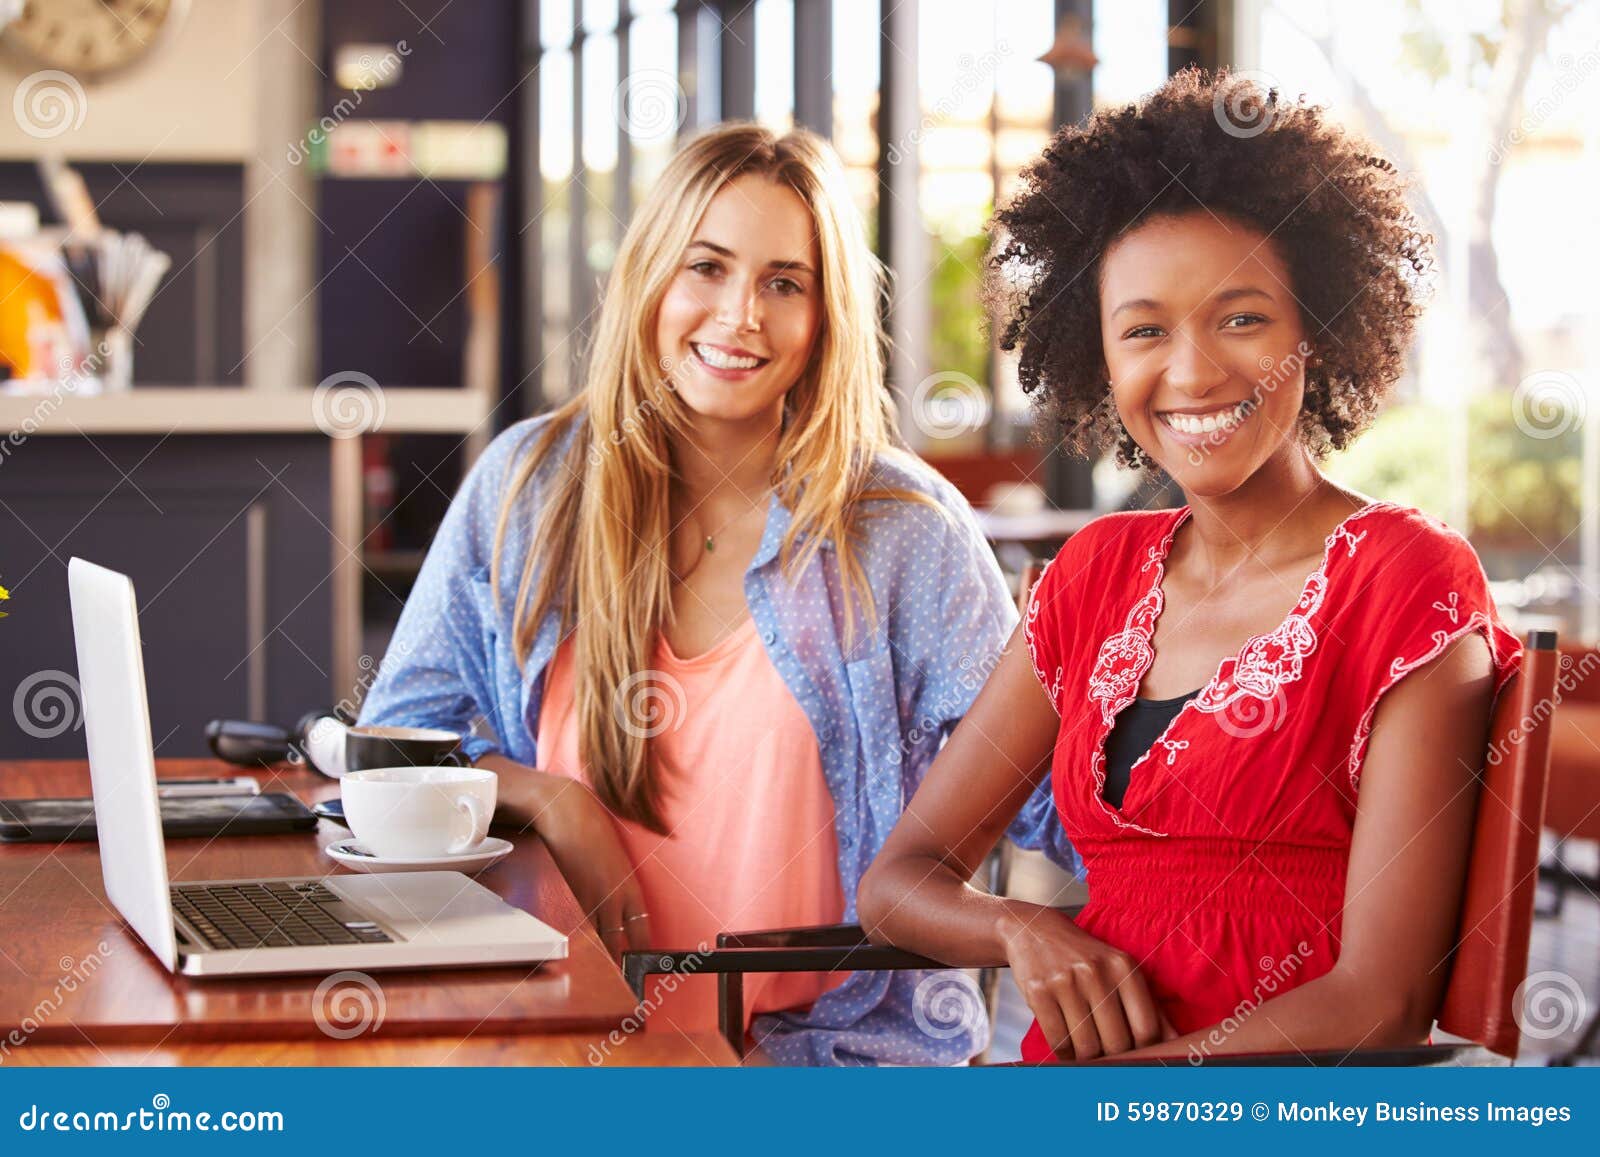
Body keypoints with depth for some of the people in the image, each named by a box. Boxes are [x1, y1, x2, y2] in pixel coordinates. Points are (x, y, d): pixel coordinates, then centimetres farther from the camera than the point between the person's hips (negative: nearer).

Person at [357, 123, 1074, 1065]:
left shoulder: (904, 526, 2)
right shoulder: (529, 486, 6)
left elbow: (1051, 790, 0)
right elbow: (397, 737, 10)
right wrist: (548, 801, -8)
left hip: (825, 1042, -2)